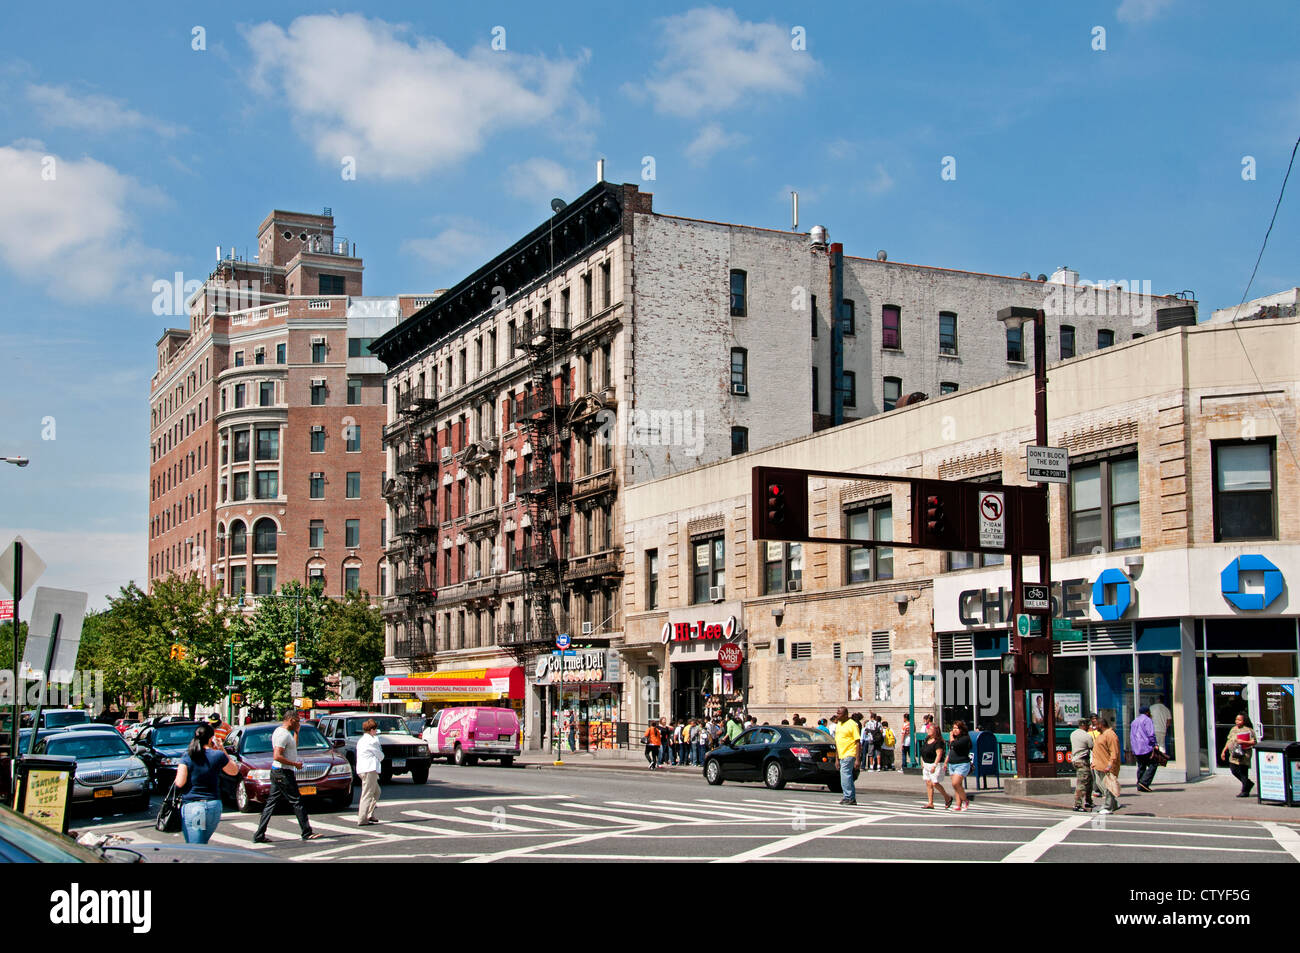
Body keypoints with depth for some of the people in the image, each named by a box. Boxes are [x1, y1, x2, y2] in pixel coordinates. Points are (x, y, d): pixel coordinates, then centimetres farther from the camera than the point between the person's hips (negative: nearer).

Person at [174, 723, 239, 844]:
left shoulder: (187, 758, -4)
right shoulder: (218, 756, -2)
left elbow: (179, 784, -7)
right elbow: (235, 770, 15)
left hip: (191, 806, -2)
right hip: (214, 806, 2)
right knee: (203, 843, 20)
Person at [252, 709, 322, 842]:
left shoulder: (280, 731, 15)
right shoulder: (283, 734, -17)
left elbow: (294, 747, 28)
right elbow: (277, 756, -25)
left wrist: (296, 732, 17)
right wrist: (295, 764, -19)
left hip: (277, 772, 10)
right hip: (283, 772, -10)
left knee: (271, 803, 9)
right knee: (297, 803, -4)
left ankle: (259, 835, 8)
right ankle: (307, 833, 1)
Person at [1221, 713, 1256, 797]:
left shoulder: (1248, 730, -6)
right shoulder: (1233, 729, 15)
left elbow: (1254, 742, -11)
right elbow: (1229, 741, 22)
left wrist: (1243, 742, -22)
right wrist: (1224, 751, 18)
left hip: (1244, 755, -7)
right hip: (1233, 754, 7)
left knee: (1243, 773, -4)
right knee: (1234, 770, 5)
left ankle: (1245, 791, 6)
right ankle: (1249, 783, 25)